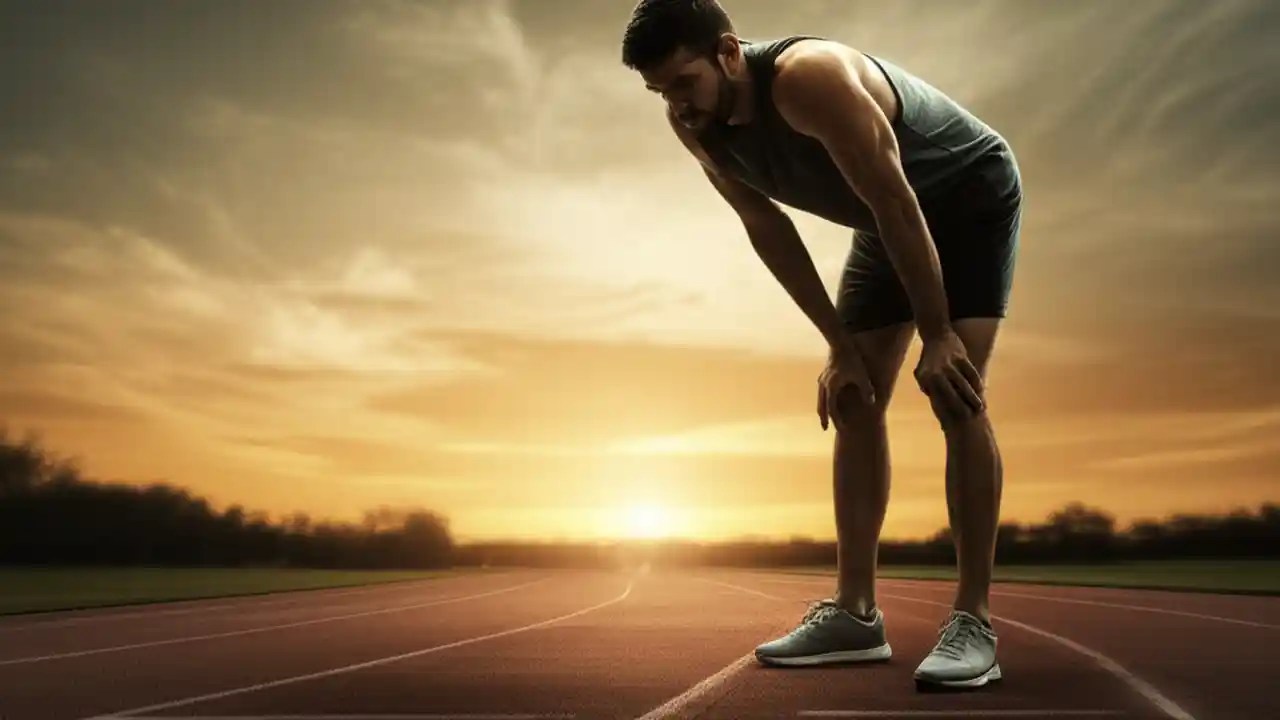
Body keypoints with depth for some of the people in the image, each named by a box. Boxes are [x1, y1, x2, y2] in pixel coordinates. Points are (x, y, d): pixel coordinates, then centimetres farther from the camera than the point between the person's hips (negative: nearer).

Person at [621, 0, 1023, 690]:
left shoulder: (809, 78, -36)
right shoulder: (696, 128, -14)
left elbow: (897, 203, -32)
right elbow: (768, 230, -5)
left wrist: (936, 335, -26)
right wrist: (841, 346, -6)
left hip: (973, 196, -7)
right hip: (888, 219, 7)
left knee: (955, 391, -20)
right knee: (851, 399, -1)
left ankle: (973, 621, -16)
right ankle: (854, 613, 4)